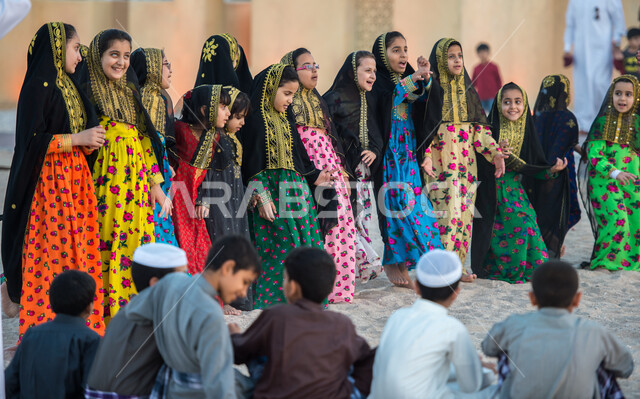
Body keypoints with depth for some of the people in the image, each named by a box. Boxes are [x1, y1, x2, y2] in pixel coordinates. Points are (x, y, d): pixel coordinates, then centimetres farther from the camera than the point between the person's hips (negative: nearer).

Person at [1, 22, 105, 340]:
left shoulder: (69, 87, 17)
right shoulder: (38, 86, -9)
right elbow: (32, 139, -16)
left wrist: (89, 140, 3)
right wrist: (77, 139, -14)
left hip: (75, 179, 8)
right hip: (50, 180, -8)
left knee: (78, 251, 4)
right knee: (51, 253, -9)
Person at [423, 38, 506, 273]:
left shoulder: (467, 90, 13)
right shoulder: (431, 90, -3)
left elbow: (479, 127, 13)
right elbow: (423, 127, -8)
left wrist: (494, 152, 2)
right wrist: (426, 156, -21)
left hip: (466, 163, 6)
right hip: (441, 163, -6)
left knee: (464, 213, 4)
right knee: (446, 211, -11)